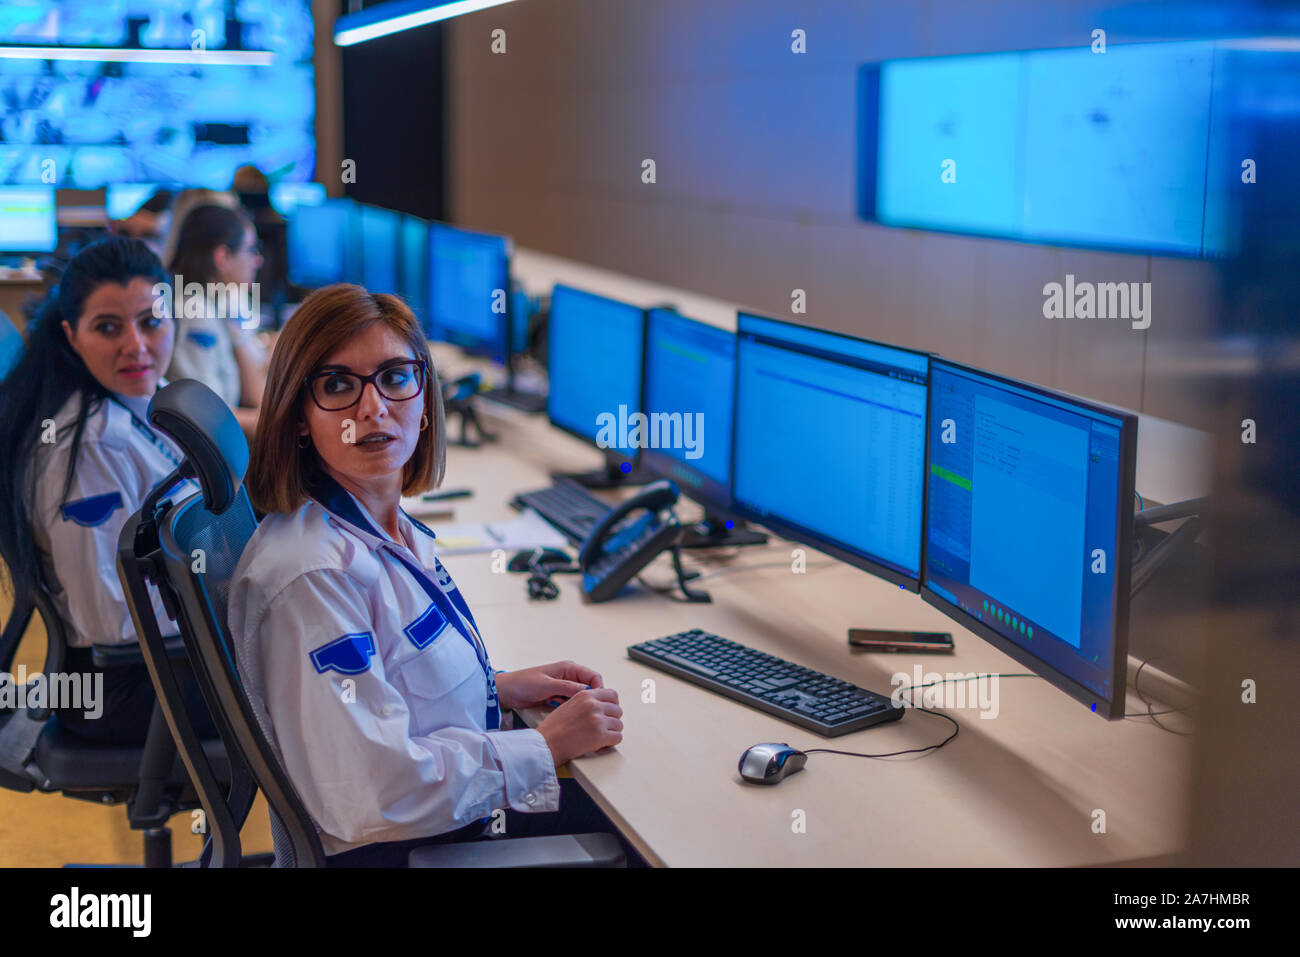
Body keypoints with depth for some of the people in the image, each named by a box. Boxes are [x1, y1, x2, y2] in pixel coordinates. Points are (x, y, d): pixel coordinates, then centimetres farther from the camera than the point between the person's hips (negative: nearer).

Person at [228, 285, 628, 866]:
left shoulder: (397, 531, 3)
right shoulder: (314, 575, -27)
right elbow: (373, 791, -30)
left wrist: (498, 689, 5)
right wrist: (545, 747, -21)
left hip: (460, 819, 9)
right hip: (390, 855, -8)